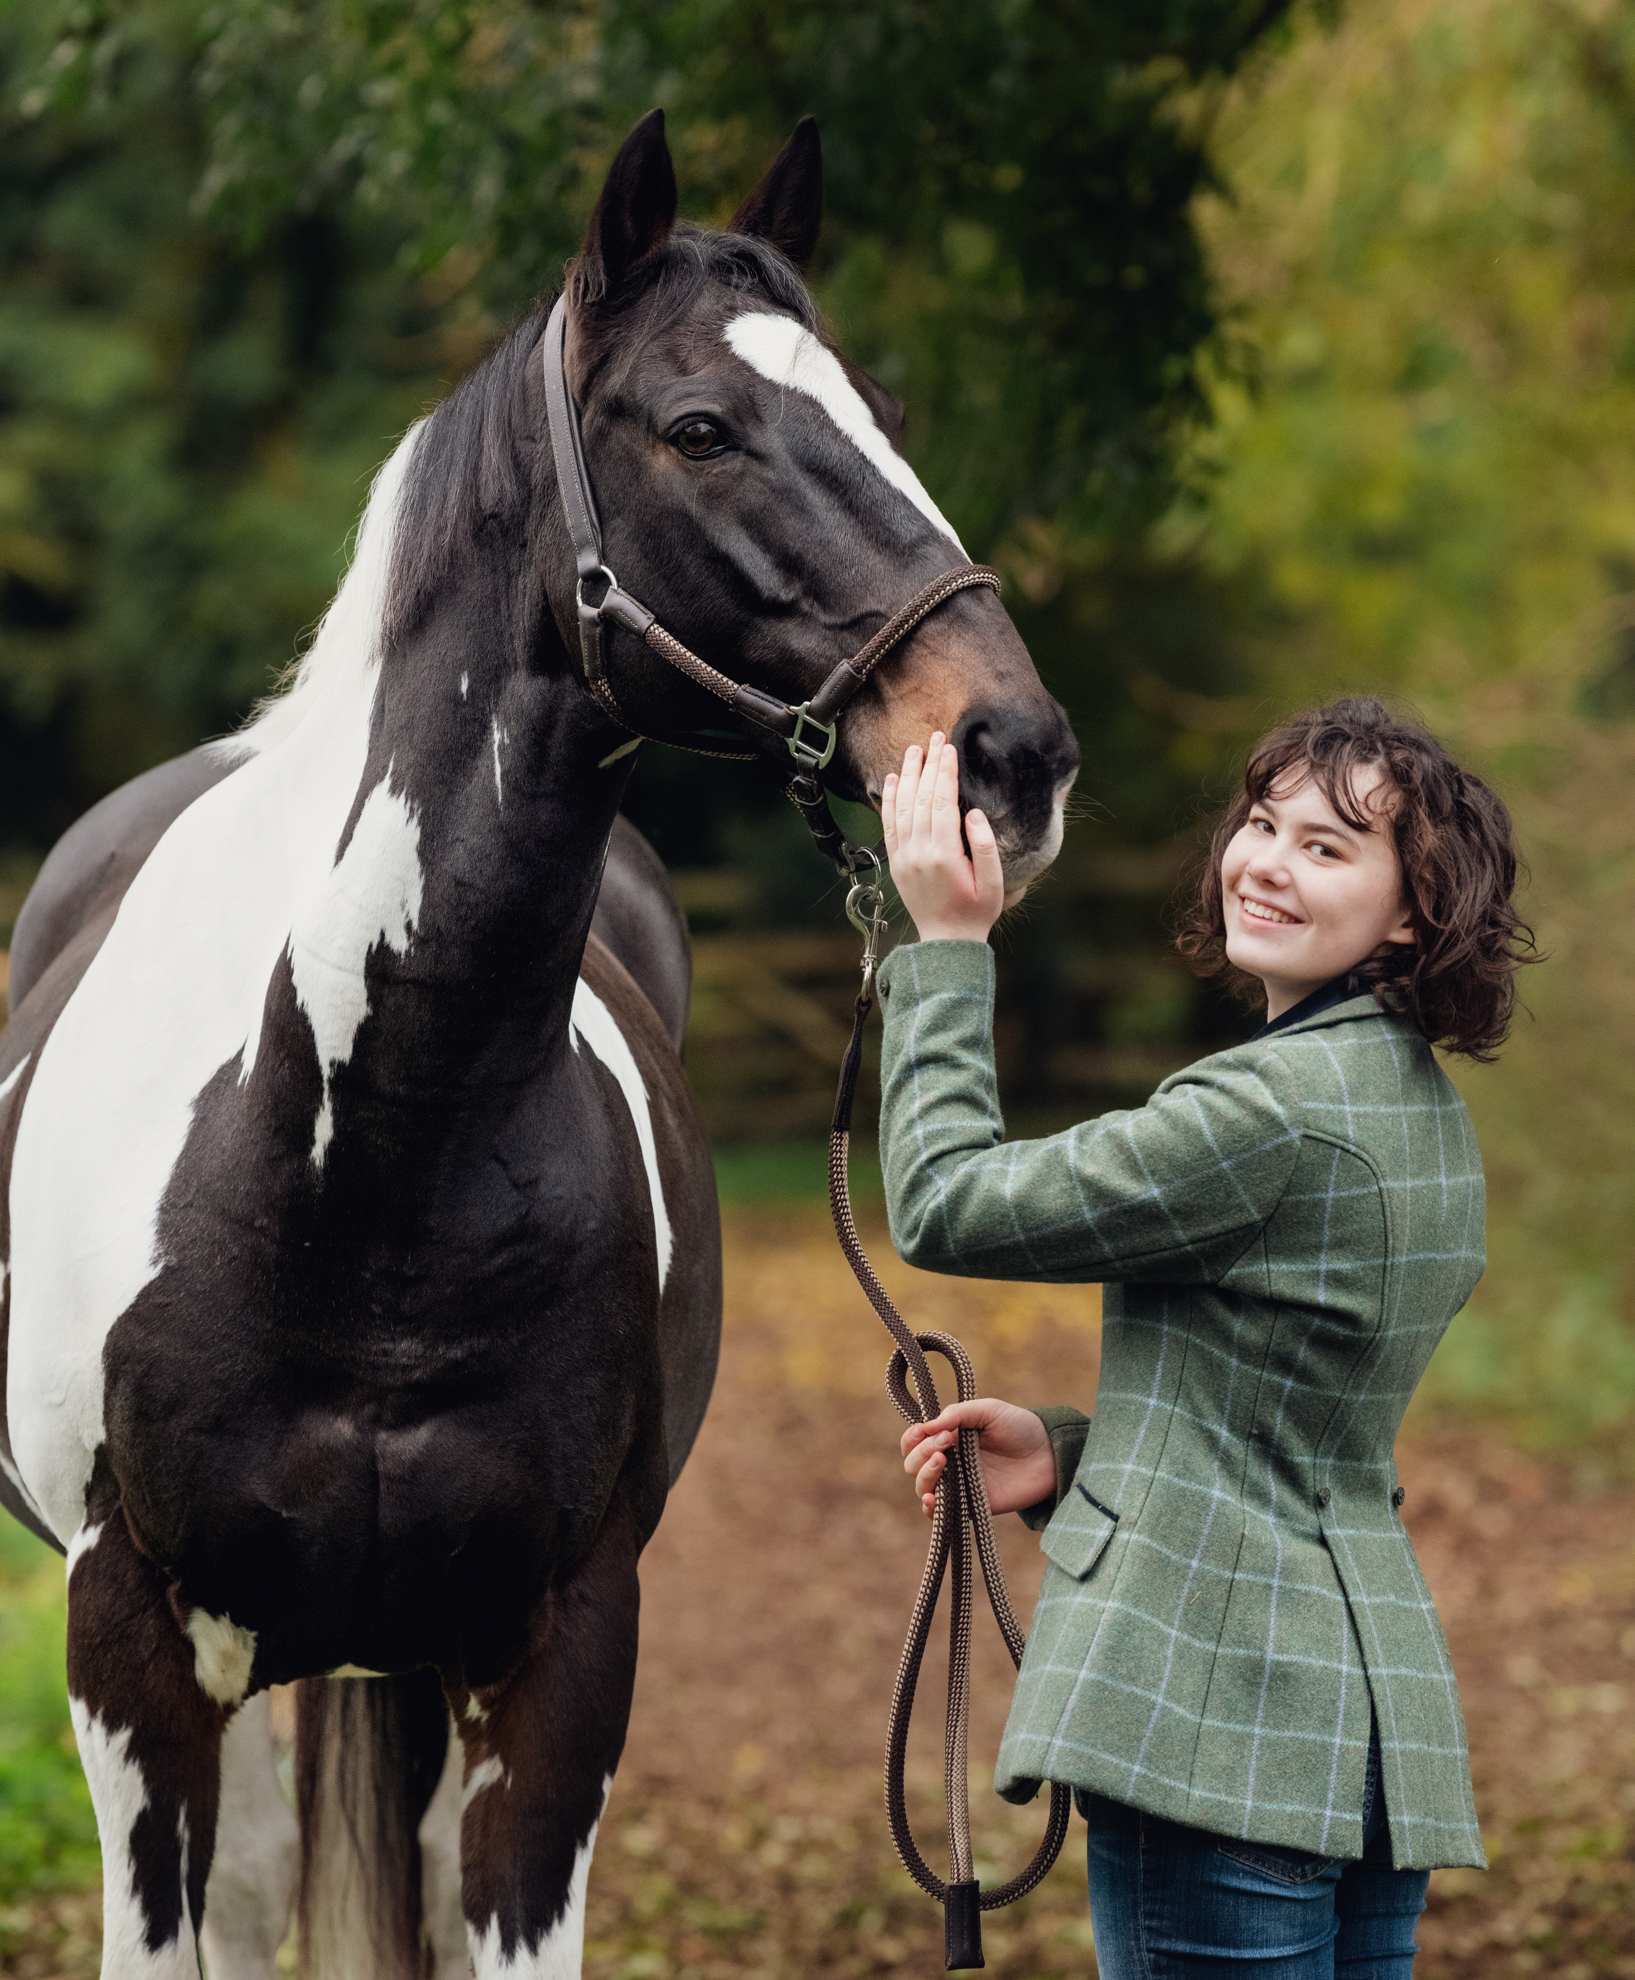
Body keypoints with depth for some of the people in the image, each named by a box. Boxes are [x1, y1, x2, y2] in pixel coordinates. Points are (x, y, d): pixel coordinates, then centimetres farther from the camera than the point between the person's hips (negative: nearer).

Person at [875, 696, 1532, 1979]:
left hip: (1224, 1711, -10)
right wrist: (1074, 1455, 10)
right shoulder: (1423, 1105, 13)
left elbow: (947, 1205, -11)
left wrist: (945, 946, -2)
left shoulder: (1275, 1107, -18)